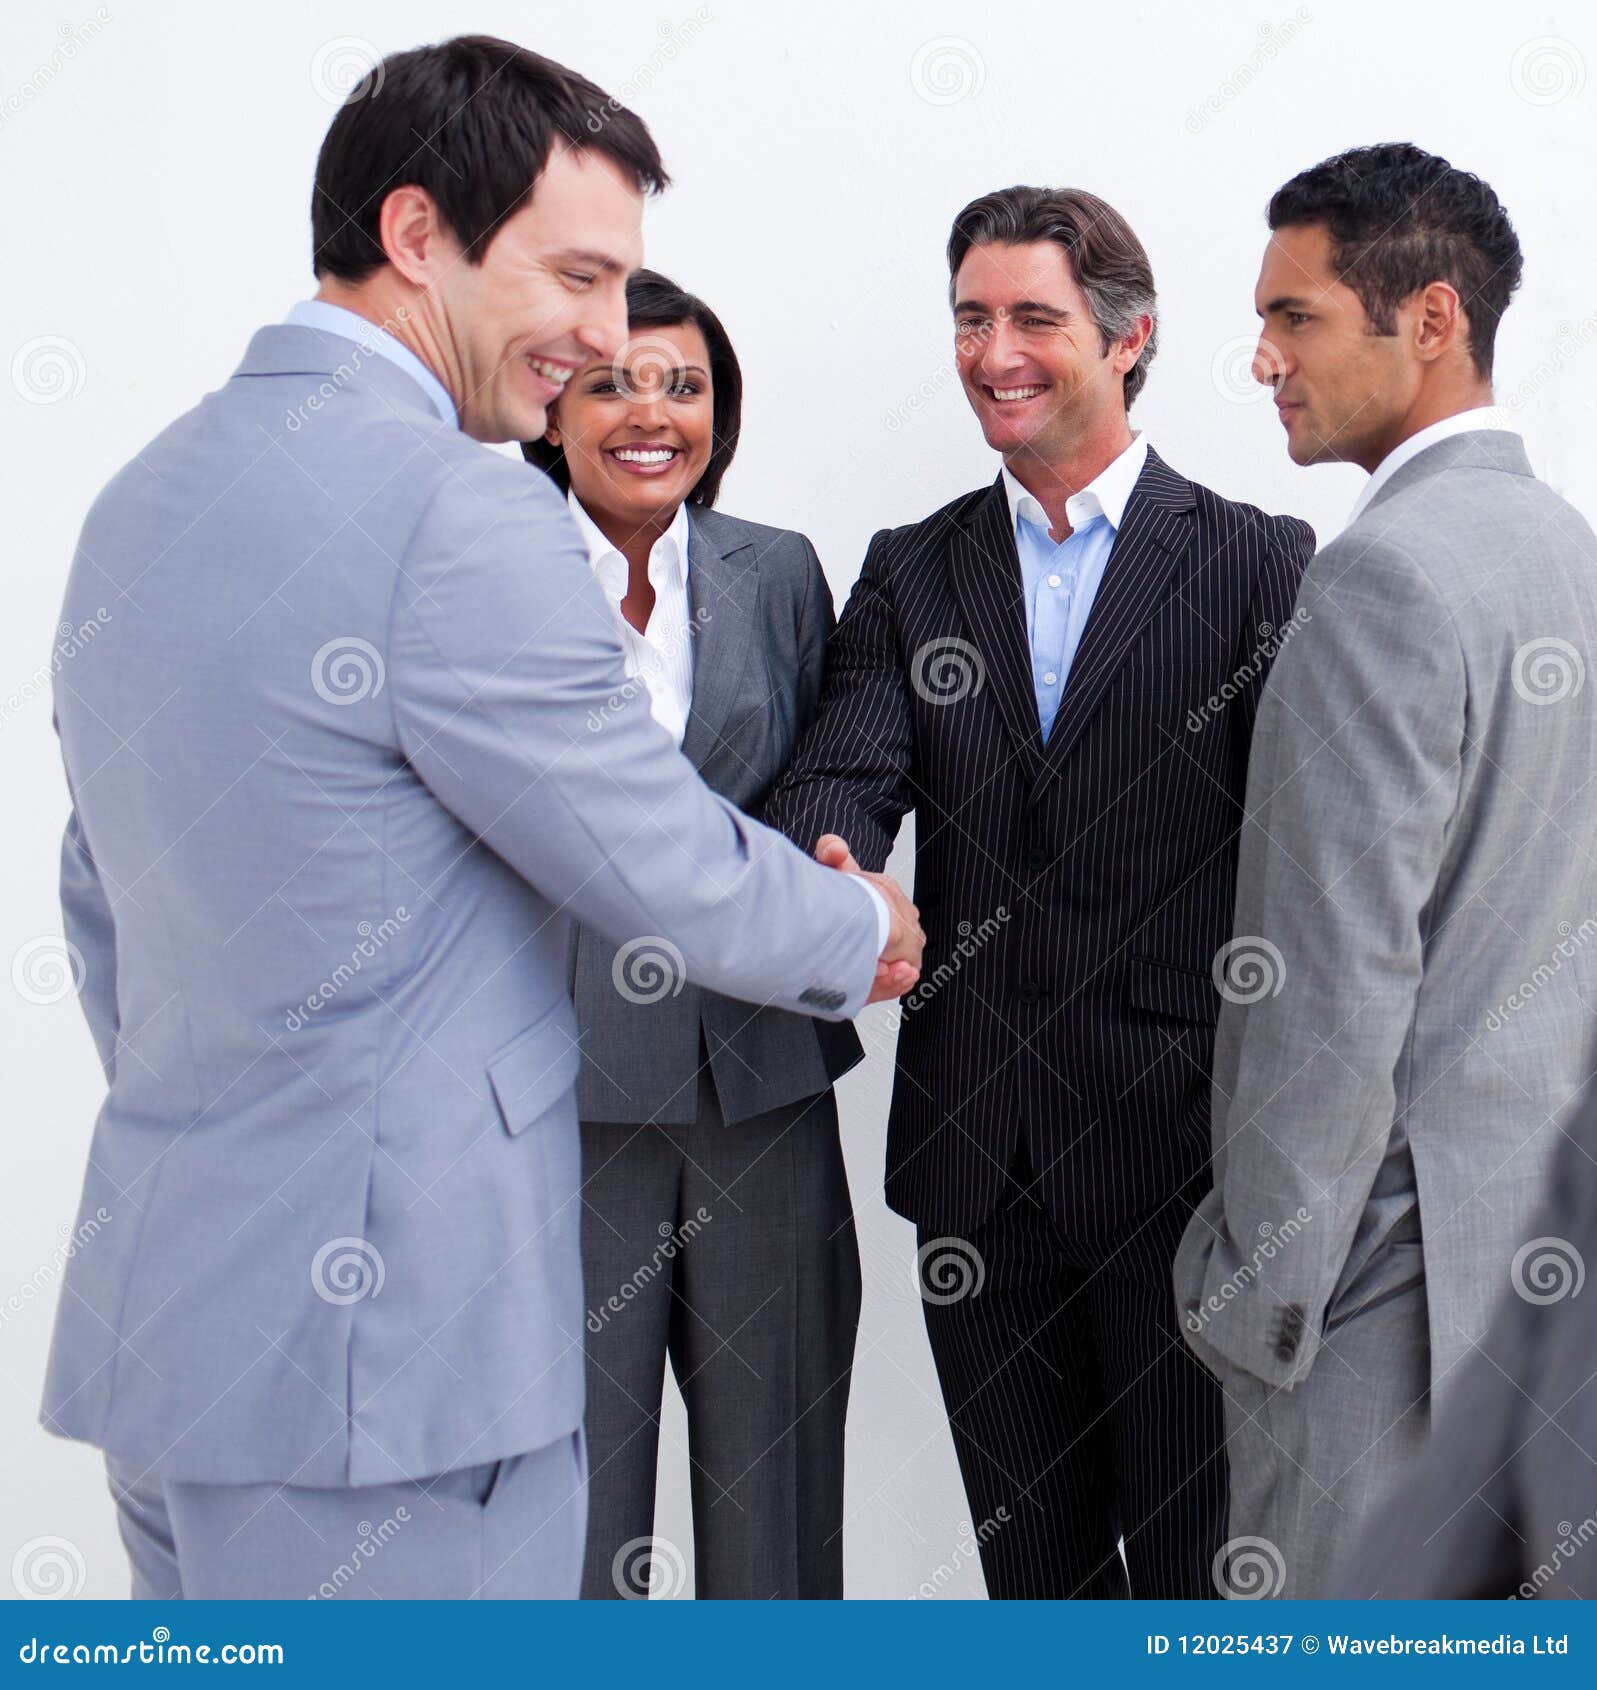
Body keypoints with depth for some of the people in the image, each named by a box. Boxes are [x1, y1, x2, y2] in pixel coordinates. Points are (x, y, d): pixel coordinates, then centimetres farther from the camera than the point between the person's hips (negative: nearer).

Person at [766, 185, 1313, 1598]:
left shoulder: (1257, 563, -2)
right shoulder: (912, 571, 9)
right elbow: (849, 768, -5)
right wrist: (824, 869, -29)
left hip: (1179, 1145, -3)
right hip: (973, 1149, 4)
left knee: (1195, 1551, 11)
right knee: (1027, 1546, 19)